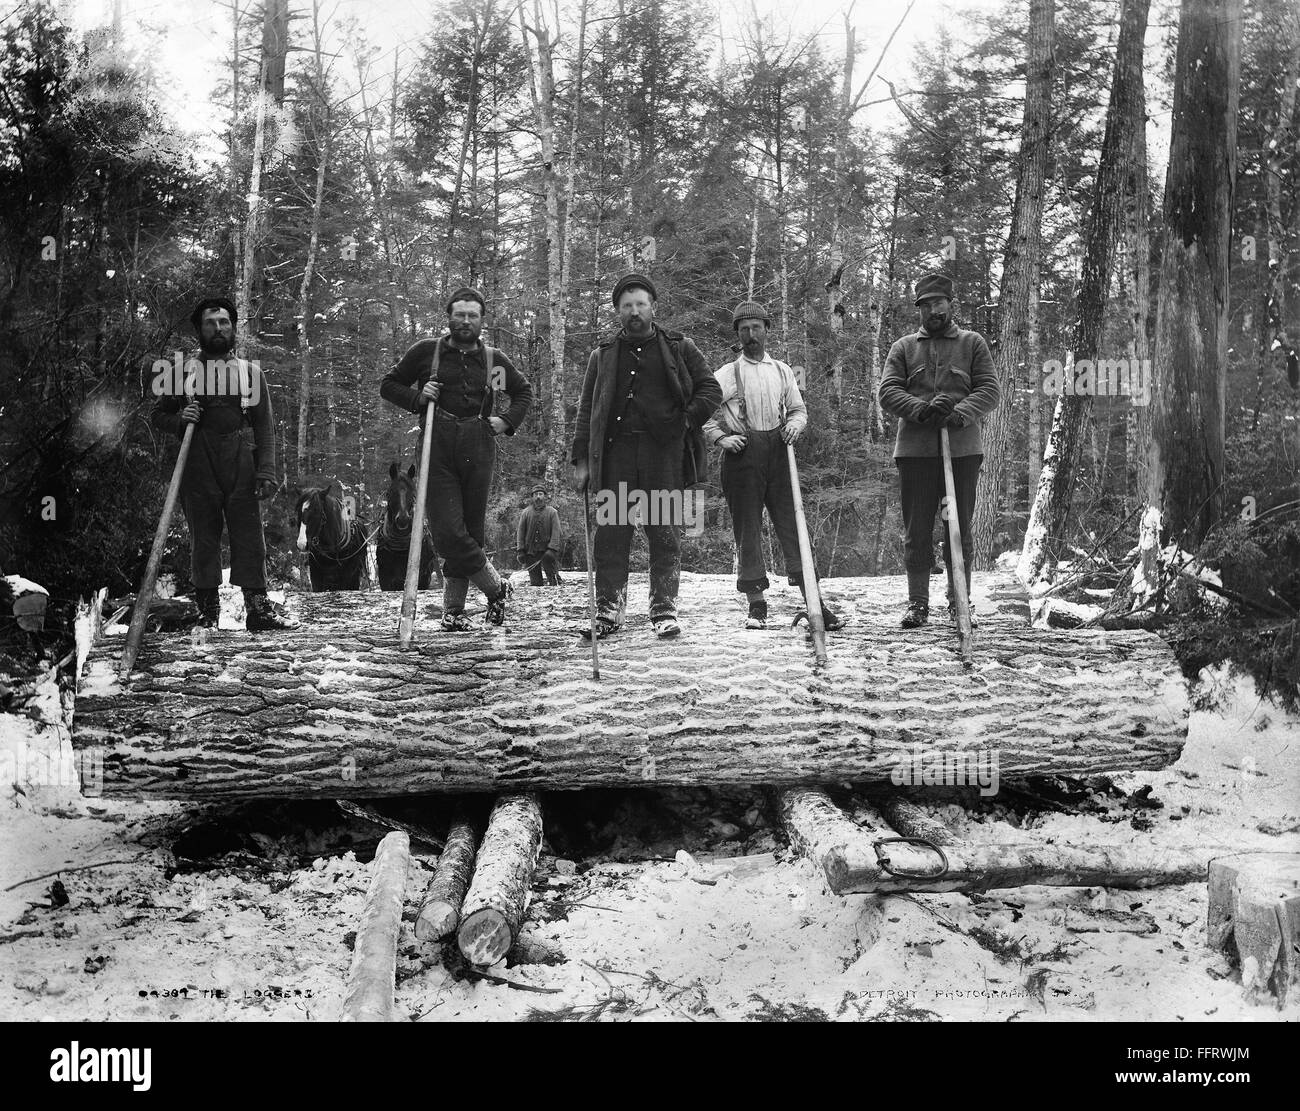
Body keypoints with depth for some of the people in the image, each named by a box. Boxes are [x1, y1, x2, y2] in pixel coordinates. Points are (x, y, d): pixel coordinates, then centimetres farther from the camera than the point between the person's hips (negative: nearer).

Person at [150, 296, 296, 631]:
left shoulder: (250, 372, 12)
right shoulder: (184, 373, 12)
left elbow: (265, 426, 7)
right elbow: (157, 415, 17)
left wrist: (266, 472, -5)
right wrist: (179, 420, -6)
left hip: (242, 466, 0)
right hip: (198, 467, 0)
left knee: (250, 534, -3)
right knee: (203, 537, 2)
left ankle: (257, 605, 0)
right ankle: (207, 609, 7)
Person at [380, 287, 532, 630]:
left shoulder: (494, 360, 13)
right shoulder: (426, 352, 8)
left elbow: (524, 392, 28)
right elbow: (388, 385, 14)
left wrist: (508, 421, 11)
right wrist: (418, 399, -4)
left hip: (478, 451, 2)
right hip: (437, 451, -1)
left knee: (470, 532, 2)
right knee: (448, 532, -12)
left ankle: (453, 609, 14)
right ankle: (496, 586, 8)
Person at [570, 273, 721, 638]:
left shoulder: (679, 349, 11)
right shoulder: (603, 356, 16)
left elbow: (710, 390, 11)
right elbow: (586, 411, 15)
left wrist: (686, 421, -6)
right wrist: (581, 460, 7)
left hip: (663, 449, -2)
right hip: (615, 450, 2)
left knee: (664, 533, -2)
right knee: (611, 533, -1)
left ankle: (664, 612, 3)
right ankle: (609, 609, 6)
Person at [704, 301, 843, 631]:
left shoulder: (782, 371, 16)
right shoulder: (726, 375, 8)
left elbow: (799, 410, 20)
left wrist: (793, 426, -2)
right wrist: (722, 438, -8)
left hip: (778, 452, 2)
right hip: (742, 455, -2)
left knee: (792, 522, -3)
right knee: (747, 527, -1)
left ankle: (813, 600, -3)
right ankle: (756, 604, 5)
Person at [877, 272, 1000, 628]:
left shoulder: (973, 343, 12)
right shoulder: (903, 348, 13)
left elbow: (989, 390, 1)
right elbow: (887, 392, 1)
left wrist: (962, 413, -18)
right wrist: (920, 408, -18)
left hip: (962, 448, 0)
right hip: (915, 449, 1)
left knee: (960, 529, 5)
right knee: (916, 530, 1)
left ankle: (959, 602, 13)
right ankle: (917, 603, 8)